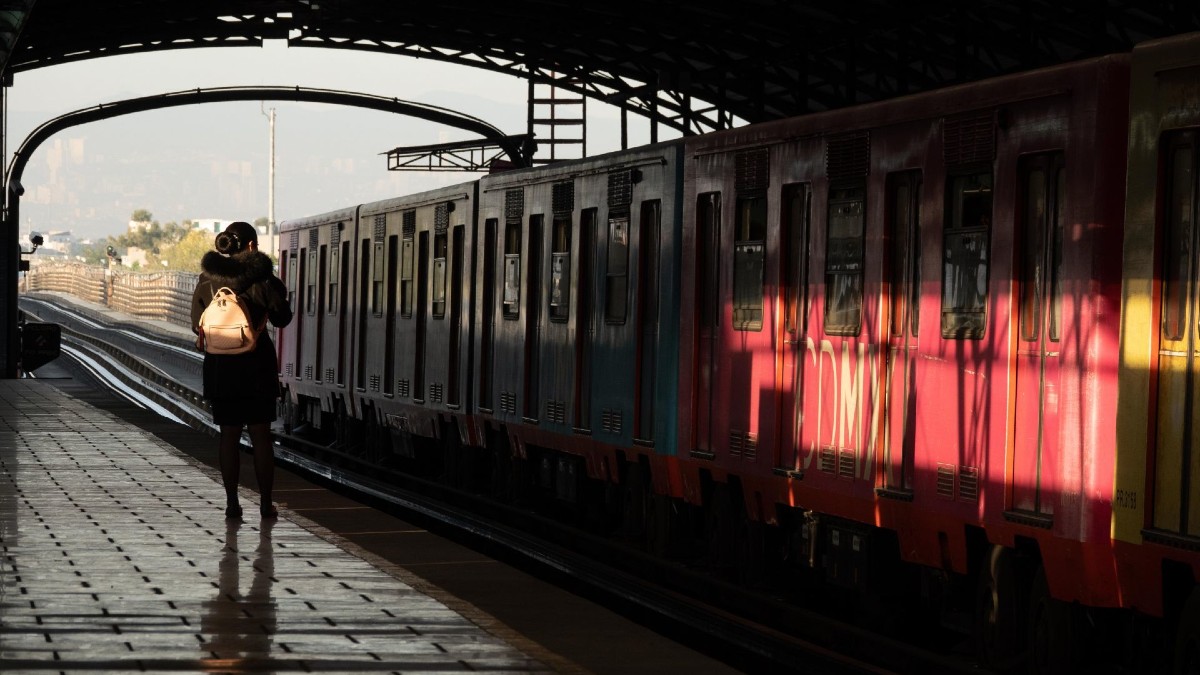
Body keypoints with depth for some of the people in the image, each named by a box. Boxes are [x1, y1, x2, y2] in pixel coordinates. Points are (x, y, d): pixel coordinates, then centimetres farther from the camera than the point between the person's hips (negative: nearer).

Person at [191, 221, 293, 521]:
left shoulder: (206, 280, 1)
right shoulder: (261, 278, -9)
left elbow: (197, 325, 6)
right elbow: (282, 318, 1)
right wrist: (276, 291, 19)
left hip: (220, 364, 2)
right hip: (256, 364, -2)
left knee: (229, 434, 7)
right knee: (261, 434, 6)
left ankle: (232, 502, 6)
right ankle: (266, 502, 8)